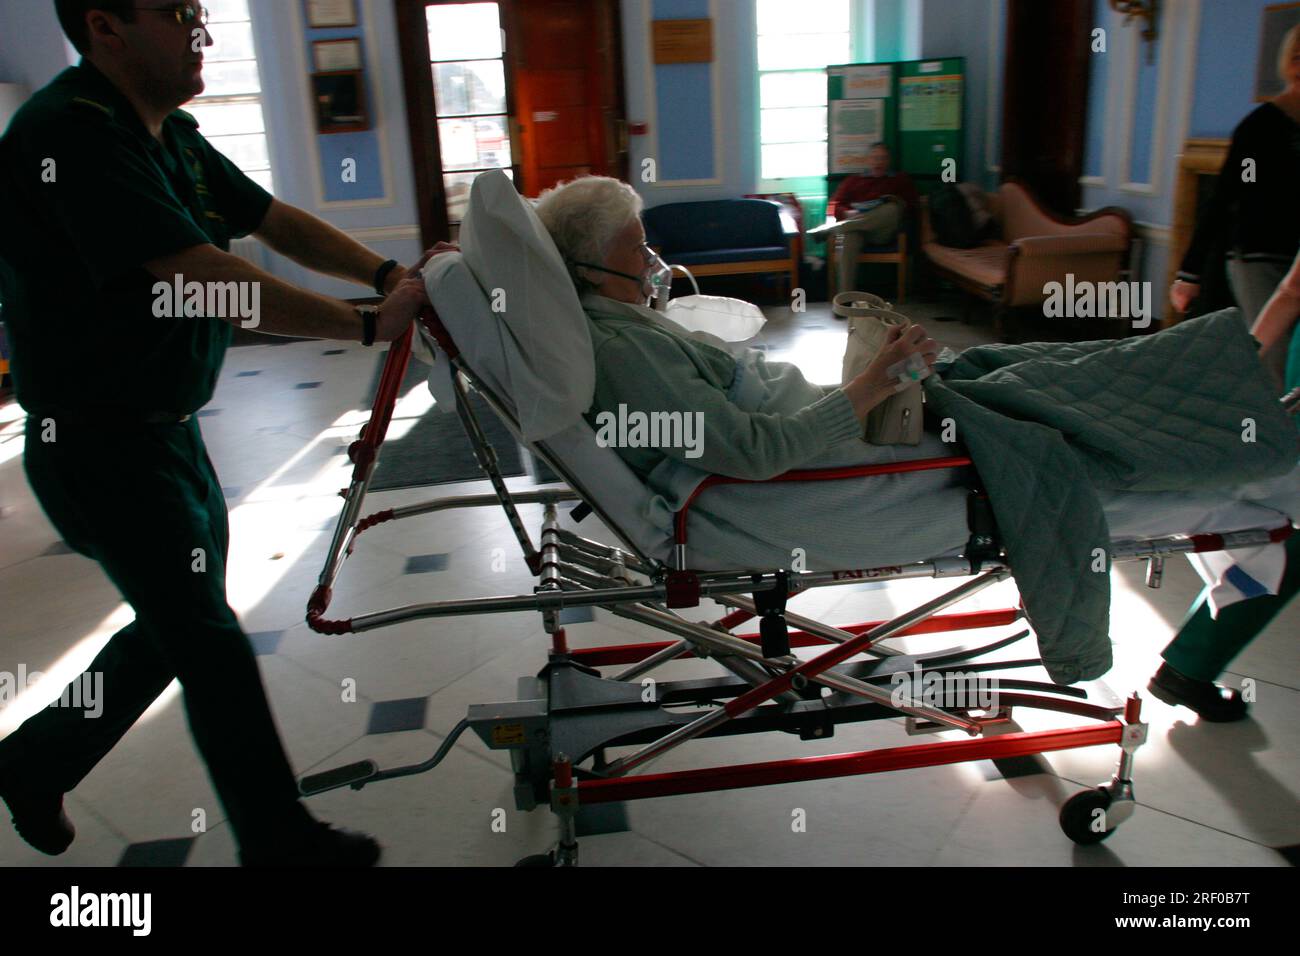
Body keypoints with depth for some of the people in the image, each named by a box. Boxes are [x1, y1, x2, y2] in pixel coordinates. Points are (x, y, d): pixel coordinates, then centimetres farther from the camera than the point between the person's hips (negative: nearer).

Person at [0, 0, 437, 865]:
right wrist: (367, 324, -28)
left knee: (178, 622, 20)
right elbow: (204, 276, -30)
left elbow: (274, 219, 9)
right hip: (103, 446, -9)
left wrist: (387, 272, -5)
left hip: (169, 430, 9)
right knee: (210, 641, 1)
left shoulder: (172, 137, 7)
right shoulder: (69, 135, -22)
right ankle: (279, 839, 19)